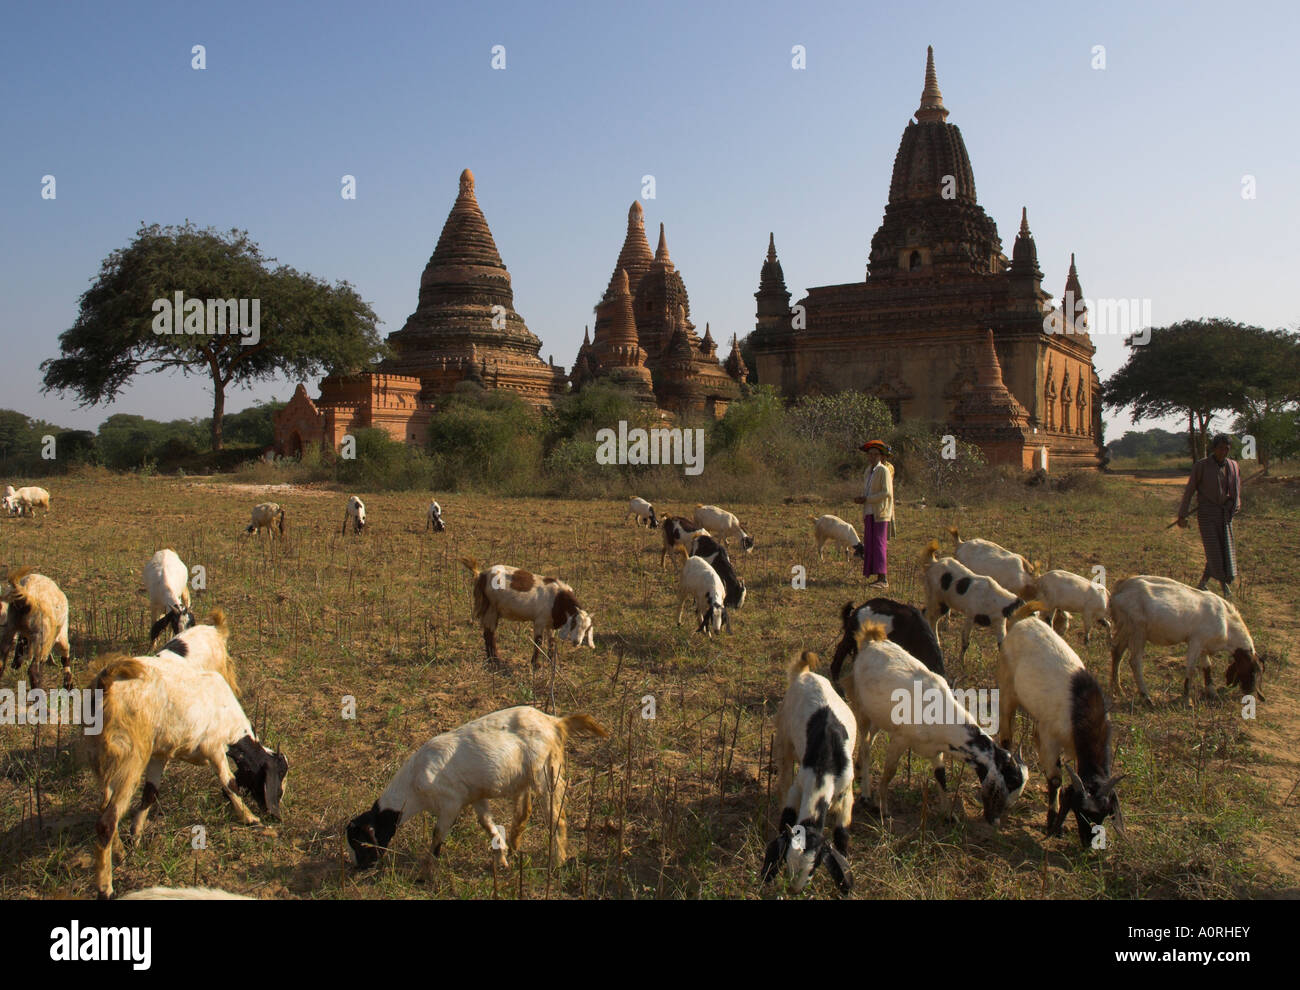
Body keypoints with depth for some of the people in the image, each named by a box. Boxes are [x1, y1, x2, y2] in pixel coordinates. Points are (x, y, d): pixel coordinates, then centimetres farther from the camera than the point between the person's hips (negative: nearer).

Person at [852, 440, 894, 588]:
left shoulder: (884, 470, -8)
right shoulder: (868, 471, 16)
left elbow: (886, 492, -16)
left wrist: (867, 499, -14)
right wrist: (860, 499, 4)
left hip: (881, 513, -8)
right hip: (869, 513, 8)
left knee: (880, 544, -11)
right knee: (870, 545, 4)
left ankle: (884, 579, -12)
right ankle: (878, 578, 7)